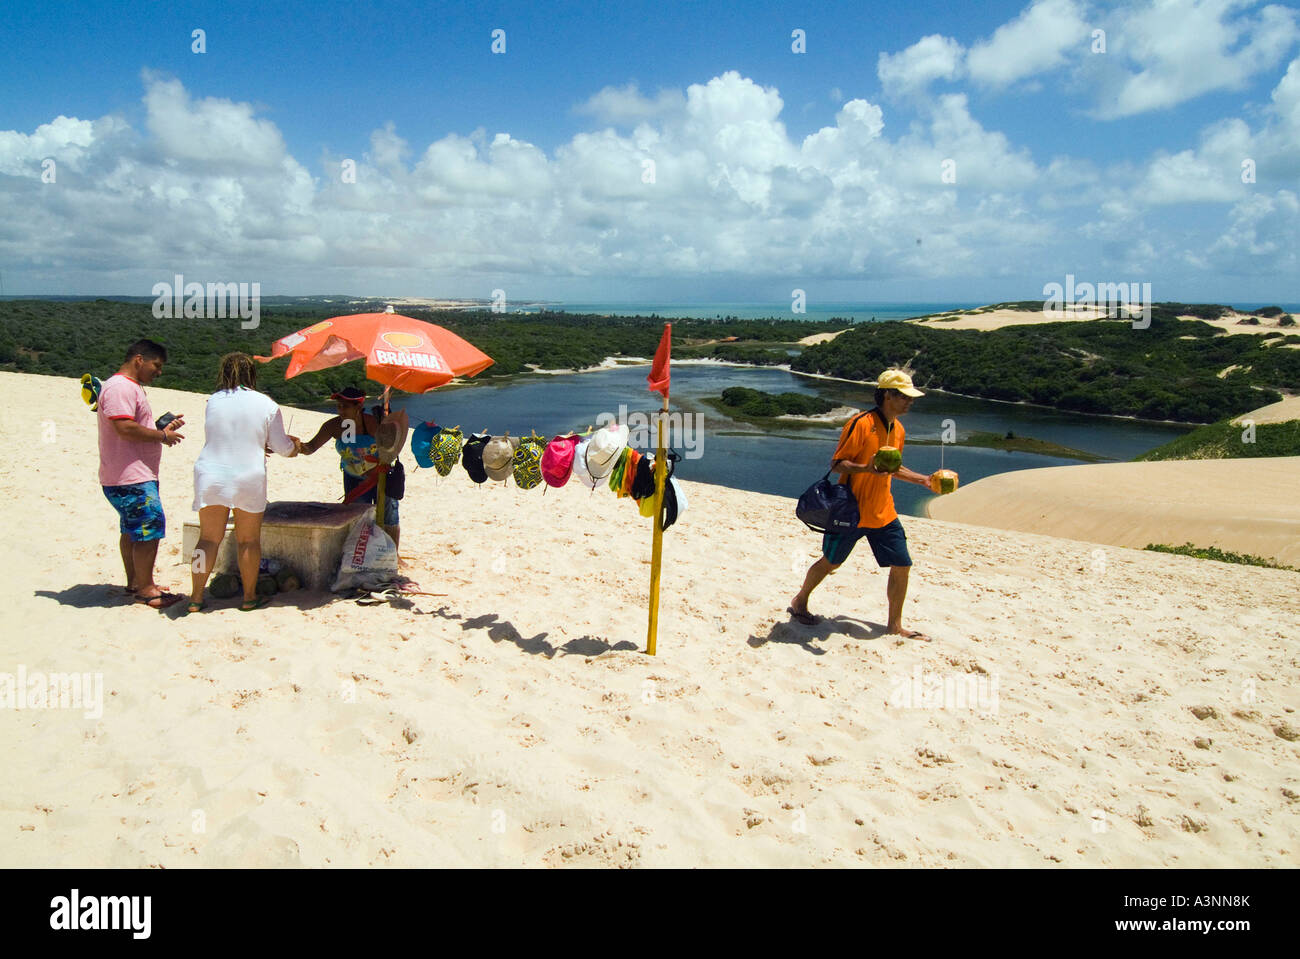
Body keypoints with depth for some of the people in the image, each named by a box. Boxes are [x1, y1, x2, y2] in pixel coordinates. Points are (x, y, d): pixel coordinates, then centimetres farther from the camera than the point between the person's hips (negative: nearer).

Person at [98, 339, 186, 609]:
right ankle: (145, 589, -1)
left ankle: (135, 583, 27)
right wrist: (163, 436, -14)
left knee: (133, 530, 17)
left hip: (137, 475, 11)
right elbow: (125, 429, -24)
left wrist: (162, 429, 11)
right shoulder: (120, 387, -15)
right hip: (131, 478, -11)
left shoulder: (131, 388, 20)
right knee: (150, 529, -8)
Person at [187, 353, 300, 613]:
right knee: (249, 540, 9)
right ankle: (250, 597, 17)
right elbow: (282, 447, 1)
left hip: (210, 477, 2)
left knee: (208, 539, 9)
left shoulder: (213, 401, 2)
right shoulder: (266, 405, -4)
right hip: (249, 478, -2)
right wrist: (293, 444, 25)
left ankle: (196, 598, 11)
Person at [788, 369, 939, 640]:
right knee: (831, 562, 7)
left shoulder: (898, 430, 9)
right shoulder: (862, 424, -16)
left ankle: (895, 625, 17)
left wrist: (922, 479, 17)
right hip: (851, 510, -7)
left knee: (902, 566, 2)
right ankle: (799, 603, 29)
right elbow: (836, 464, -15)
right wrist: (866, 468, -31)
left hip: (883, 513, 7)